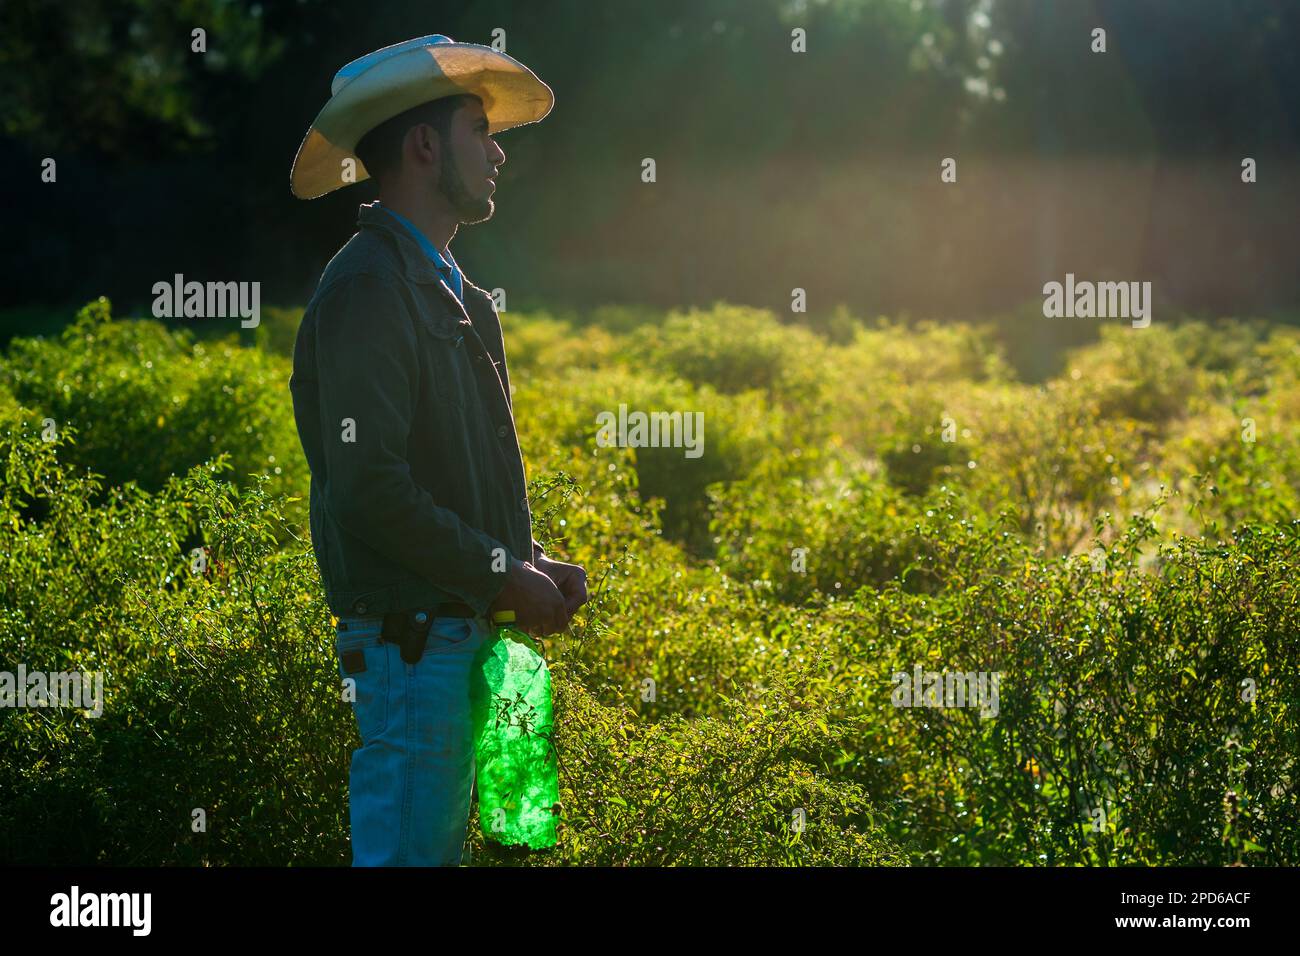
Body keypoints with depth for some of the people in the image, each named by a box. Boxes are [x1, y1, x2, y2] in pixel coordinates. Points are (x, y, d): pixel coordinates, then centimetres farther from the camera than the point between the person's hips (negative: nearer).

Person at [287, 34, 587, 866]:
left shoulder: (451, 294, 17)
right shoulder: (367, 290, -15)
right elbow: (370, 487, -21)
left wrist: (532, 560, 9)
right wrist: (505, 577, -14)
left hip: (461, 629, 10)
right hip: (410, 634, -10)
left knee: (440, 844, 13)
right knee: (404, 848, -8)